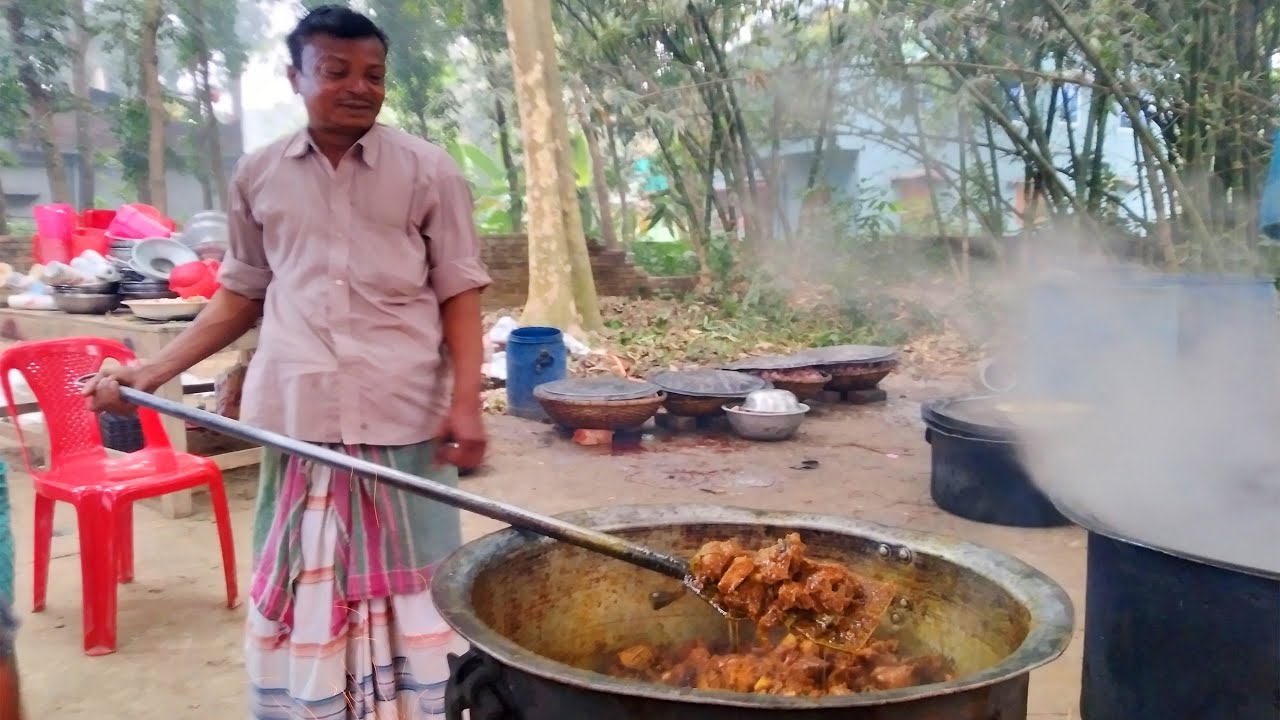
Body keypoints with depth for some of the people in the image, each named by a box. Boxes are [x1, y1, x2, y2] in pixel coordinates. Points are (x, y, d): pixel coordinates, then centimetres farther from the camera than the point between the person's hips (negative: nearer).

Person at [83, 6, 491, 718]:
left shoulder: (429, 171, 1)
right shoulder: (258, 176, 8)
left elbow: (459, 295, 1)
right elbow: (242, 293, 17)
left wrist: (466, 401, -11)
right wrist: (153, 370, 10)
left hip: (404, 415, -2)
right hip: (296, 415, 3)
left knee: (405, 586, 8)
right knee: (303, 587, 11)